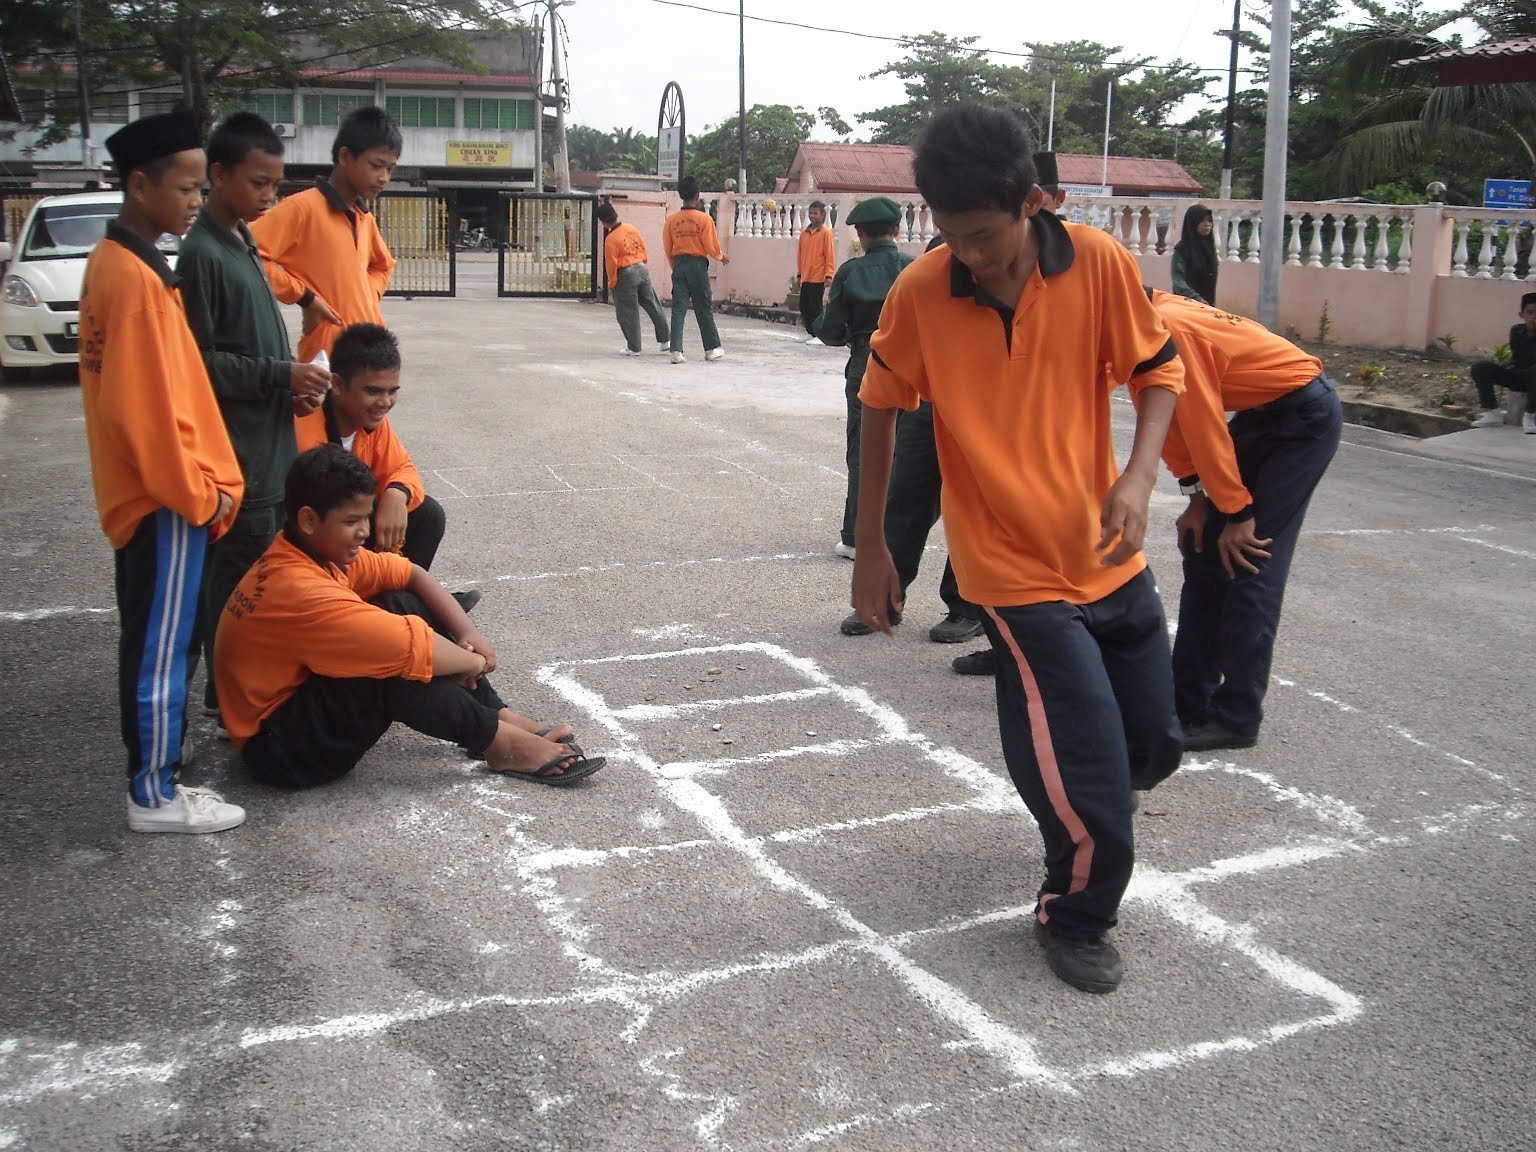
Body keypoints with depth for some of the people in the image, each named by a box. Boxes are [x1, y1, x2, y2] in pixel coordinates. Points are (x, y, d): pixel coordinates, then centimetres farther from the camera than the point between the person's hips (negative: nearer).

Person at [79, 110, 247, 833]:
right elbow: (144, 407, -23)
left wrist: (206, 480, 18)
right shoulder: (134, 278, -20)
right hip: (164, 498, -10)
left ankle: (159, 767, 29)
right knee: (162, 646, -1)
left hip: (146, 493, 10)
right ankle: (154, 795, 9)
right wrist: (197, 492, -14)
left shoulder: (117, 263, 12)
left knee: (155, 640, 17)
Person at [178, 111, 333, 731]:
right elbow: (199, 360, -17)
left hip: (270, 442, 9)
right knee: (239, 570, -2)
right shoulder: (202, 252, -14)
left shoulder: (243, 244, 14)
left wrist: (292, 382, 4)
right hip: (236, 448, -9)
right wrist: (281, 375, -17)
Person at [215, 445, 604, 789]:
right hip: (280, 748, -10)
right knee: (397, 662, -29)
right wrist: (473, 661, -14)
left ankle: (499, 714, -4)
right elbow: (411, 649, -32)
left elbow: (412, 574, 8)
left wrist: (469, 634, -4)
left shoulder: (319, 550, -1)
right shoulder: (297, 589, -29)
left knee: (404, 604, 0)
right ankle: (500, 742, -12)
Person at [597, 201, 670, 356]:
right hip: (642, 270, 6)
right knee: (653, 305, 15)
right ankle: (666, 339, 22)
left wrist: (612, 284, -2)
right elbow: (643, 248, 10)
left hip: (626, 275, -6)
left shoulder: (610, 239, -17)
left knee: (628, 313, 3)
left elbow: (611, 264, -13)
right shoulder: (631, 228, 1)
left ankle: (633, 347, 7)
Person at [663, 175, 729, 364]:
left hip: (679, 265, 2)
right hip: (698, 265, -2)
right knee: (704, 308, 10)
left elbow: (667, 248, 5)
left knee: (678, 308, 1)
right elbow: (712, 247, -8)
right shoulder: (704, 218, -9)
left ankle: (676, 350, -8)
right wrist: (722, 257, 13)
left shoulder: (671, 220, 0)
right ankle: (712, 348, 20)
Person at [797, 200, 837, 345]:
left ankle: (819, 336, 2)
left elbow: (830, 255, -8)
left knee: (815, 308, -5)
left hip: (818, 278, -6)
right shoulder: (804, 233, 11)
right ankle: (810, 332, 23)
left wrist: (829, 275, -13)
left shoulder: (826, 232, -6)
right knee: (804, 307, 11)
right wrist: (799, 273, 15)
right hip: (805, 278, 6)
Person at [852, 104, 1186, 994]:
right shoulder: (920, 293, -14)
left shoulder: (1099, 263, -11)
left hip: (1113, 558, 3)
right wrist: (871, 549, 5)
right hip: (1021, 576, -3)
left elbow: (1159, 370, 1)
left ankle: (1083, 808, 53)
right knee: (1093, 795, -6)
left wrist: (1139, 475, -18)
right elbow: (881, 410, 0)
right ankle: (1076, 922, 23)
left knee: (1155, 748, 18)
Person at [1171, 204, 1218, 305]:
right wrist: (1196, 298, -31)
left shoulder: (1210, 246, 8)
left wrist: (1211, 303, 14)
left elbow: (1211, 281, 15)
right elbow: (1178, 280, -20)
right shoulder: (1181, 249, -10)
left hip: (1208, 303, 5)